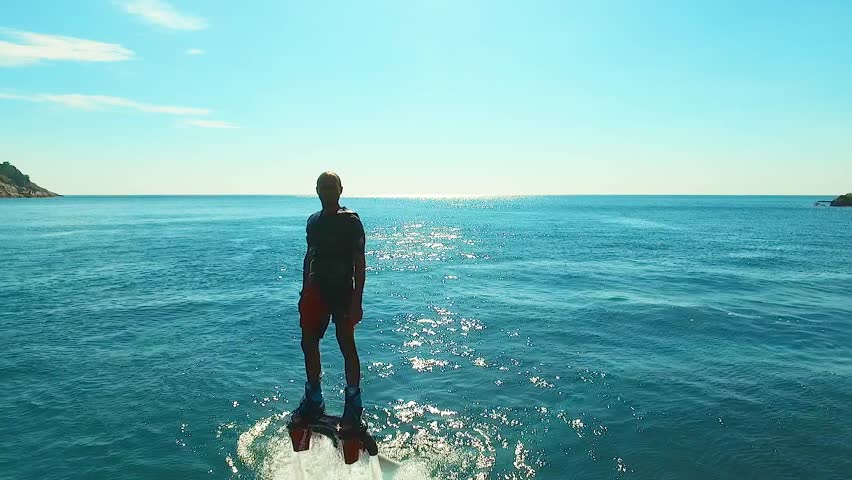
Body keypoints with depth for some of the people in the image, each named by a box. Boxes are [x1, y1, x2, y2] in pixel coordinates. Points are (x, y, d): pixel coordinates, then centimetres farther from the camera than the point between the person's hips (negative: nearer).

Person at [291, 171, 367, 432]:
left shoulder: (350, 221, -7)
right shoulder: (314, 221, 11)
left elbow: (359, 263, -11)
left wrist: (357, 300, -17)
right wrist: (304, 292, 17)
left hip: (342, 292, -6)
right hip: (316, 291, 6)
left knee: (347, 346, -1)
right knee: (308, 343, 8)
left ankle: (353, 405, 10)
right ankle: (313, 400, 24)